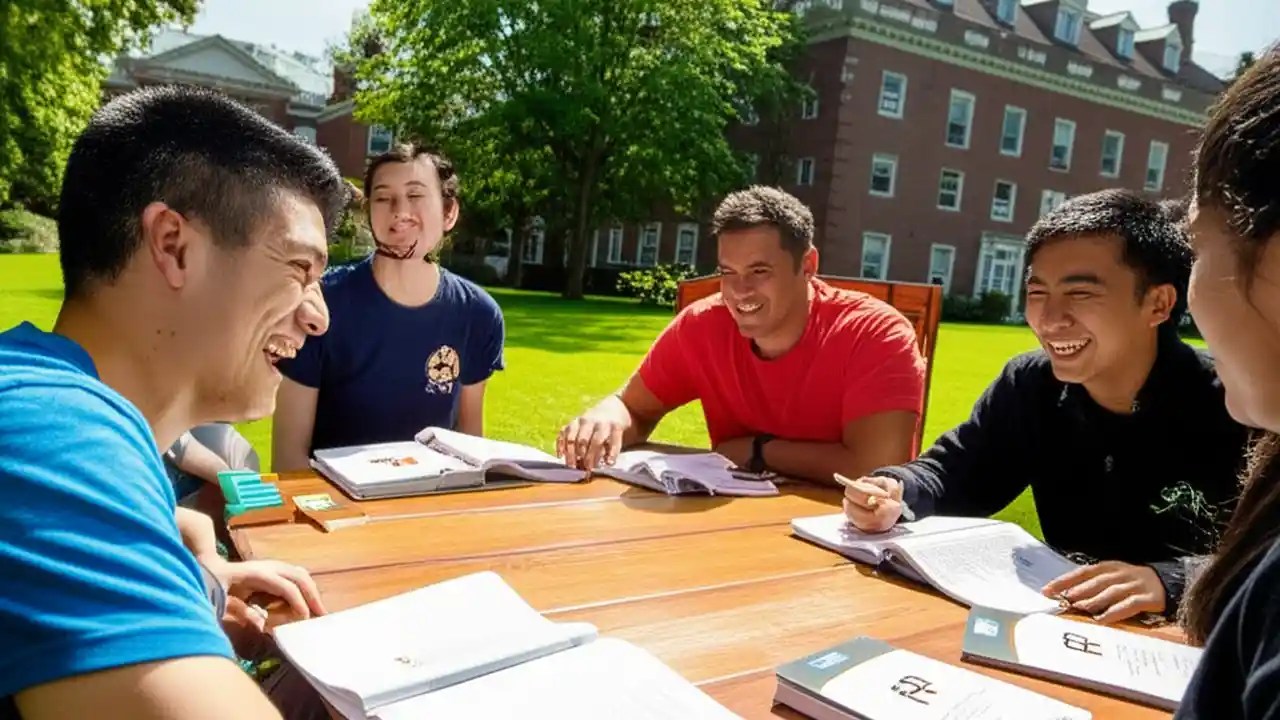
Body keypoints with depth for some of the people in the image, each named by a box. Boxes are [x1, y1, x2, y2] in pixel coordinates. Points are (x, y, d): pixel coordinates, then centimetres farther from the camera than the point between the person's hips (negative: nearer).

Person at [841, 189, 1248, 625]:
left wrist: (1173, 581, -38)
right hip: (1068, 625, 3)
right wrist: (896, 491, -17)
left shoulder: (1233, 406, -16)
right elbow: (955, 470, 3)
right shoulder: (1030, 384, 0)